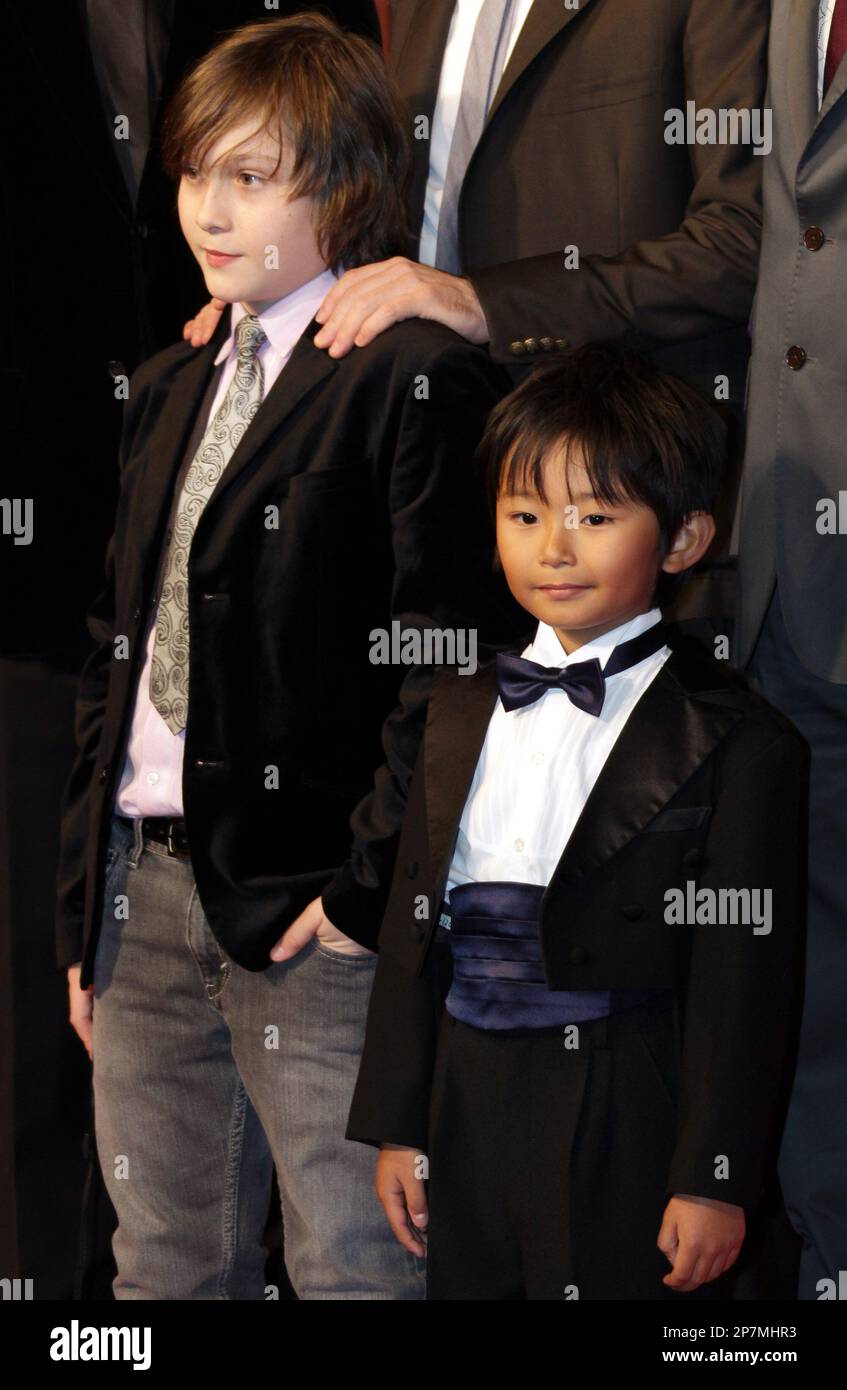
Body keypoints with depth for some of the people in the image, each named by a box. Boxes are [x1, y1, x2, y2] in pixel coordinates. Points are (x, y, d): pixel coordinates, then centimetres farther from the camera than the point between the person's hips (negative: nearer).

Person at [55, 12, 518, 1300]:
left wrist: (375, 890, -16)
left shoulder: (417, 380, -9)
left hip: (308, 900, -7)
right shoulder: (169, 390, 17)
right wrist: (87, 901, 15)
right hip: (146, 885, 8)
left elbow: (447, 663, -14)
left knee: (354, 1264, -1)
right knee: (164, 1265, 15)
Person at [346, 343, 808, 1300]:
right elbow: (413, 925, 11)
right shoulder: (460, 711, 10)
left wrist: (715, 1180, -12)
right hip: (470, 1109, 5)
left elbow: (743, 974, -10)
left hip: (627, 1130, -5)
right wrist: (396, 1126, 9)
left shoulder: (738, 744, -9)